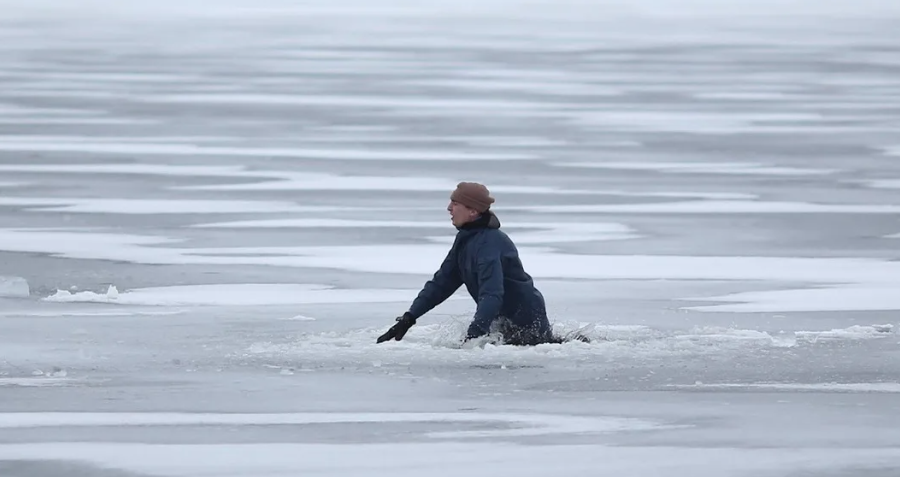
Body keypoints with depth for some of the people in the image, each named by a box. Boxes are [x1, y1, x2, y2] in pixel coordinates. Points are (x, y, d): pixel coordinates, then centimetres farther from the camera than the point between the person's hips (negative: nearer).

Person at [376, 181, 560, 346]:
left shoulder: (489, 244, -29)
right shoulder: (466, 240, 2)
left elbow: (491, 295, -39)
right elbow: (442, 282, 6)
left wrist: (473, 336, -48)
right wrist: (408, 319, -1)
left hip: (527, 320, -9)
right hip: (504, 320, 9)